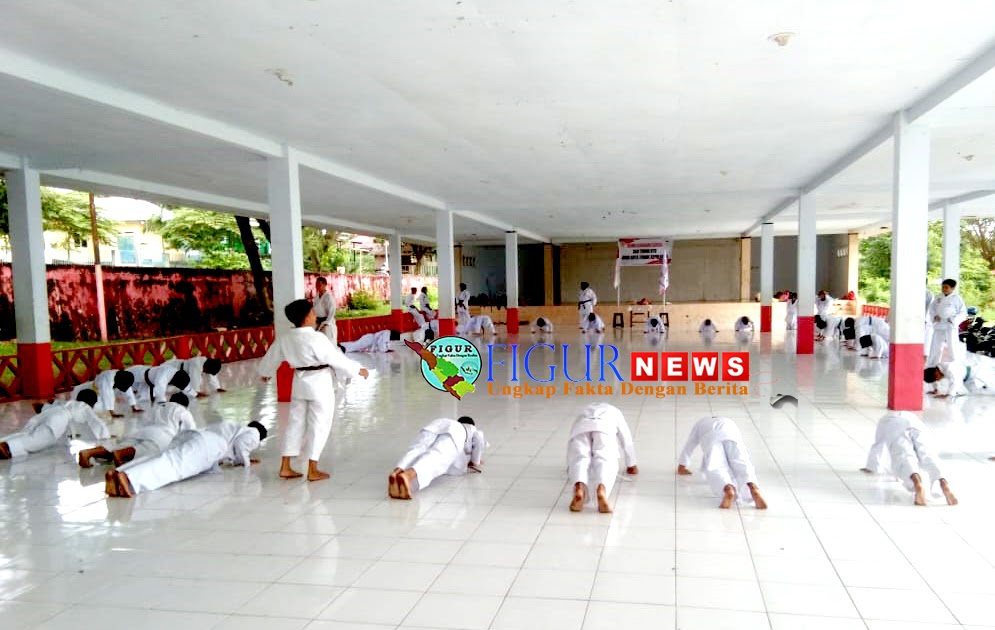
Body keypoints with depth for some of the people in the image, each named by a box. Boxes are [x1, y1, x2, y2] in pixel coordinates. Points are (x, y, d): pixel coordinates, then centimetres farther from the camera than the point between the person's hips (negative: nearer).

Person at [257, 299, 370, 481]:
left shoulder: (285, 338, -1)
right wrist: (358, 370, -4)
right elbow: (337, 358, -17)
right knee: (319, 425, 4)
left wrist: (266, 372, 35)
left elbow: (272, 356, 15)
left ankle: (285, 467, 20)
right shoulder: (316, 338, -22)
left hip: (300, 383, 7)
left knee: (295, 422, 15)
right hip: (319, 384, -7)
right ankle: (312, 470, 9)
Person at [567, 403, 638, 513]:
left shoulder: (583, 412, 50)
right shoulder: (615, 412, 46)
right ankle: (601, 490, -46)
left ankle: (579, 488, -46)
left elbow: (571, 441, 53)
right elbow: (627, 440, 50)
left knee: (579, 460, -12)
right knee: (605, 460, -13)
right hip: (604, 426, -1)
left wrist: (570, 465, 64)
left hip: (582, 426, 1)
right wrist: (631, 465, 62)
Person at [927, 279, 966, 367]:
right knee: (935, 347, 9)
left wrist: (954, 320, -15)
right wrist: (934, 316, -3)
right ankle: (931, 367, 17)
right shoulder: (938, 298, 9)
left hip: (951, 327, -4)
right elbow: (932, 308, 16)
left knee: (953, 347, -3)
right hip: (938, 326, 4)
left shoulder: (956, 299, -3)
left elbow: (963, 312, -3)